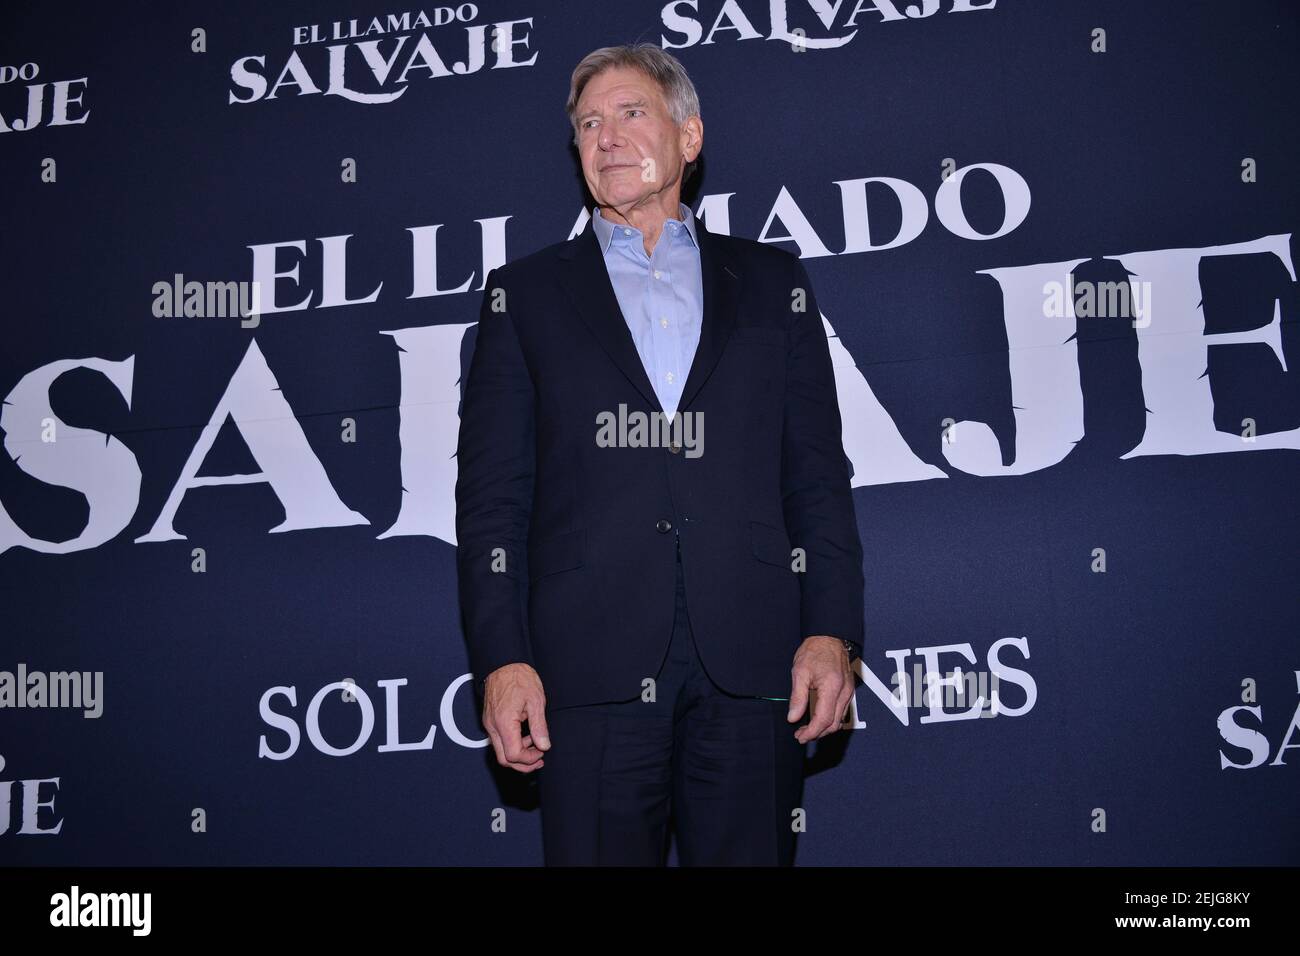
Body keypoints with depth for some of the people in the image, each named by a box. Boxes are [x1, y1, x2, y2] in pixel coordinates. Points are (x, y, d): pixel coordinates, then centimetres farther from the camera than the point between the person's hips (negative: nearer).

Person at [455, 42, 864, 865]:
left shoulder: (772, 281, 15)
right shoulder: (527, 293, 13)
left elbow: (818, 474, 10)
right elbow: (492, 496, 6)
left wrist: (832, 630, -2)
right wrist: (502, 658, -5)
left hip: (751, 665, 1)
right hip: (592, 669, 0)